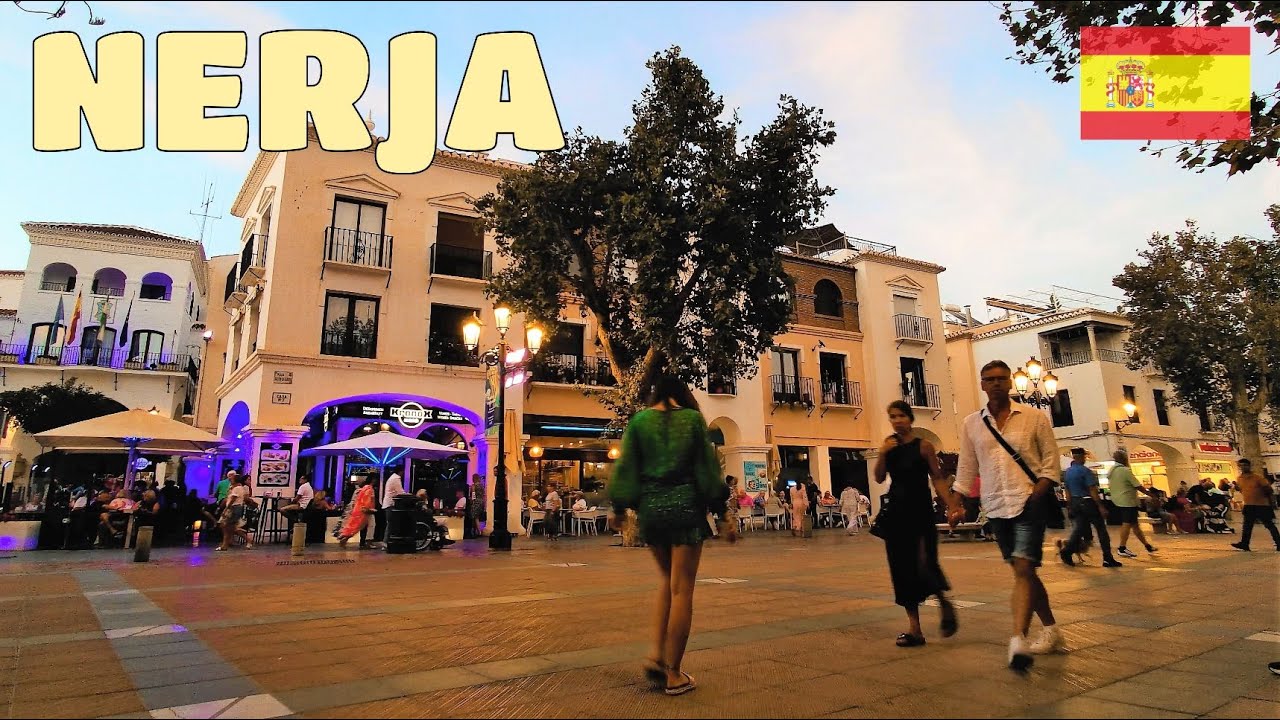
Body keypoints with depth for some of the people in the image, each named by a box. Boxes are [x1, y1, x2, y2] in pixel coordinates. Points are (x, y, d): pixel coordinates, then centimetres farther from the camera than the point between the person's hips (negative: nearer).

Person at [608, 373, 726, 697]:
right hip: (686, 504, -3)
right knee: (682, 589, 3)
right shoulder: (693, 418, 1)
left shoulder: (639, 420, 5)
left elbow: (626, 465, 2)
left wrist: (619, 507, 7)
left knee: (667, 579, 22)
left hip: (650, 506, 3)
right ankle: (674, 675, 8)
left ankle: (657, 654, 10)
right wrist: (720, 507, 5)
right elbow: (708, 465, 1)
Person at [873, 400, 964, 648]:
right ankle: (914, 628, 14)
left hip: (920, 512, -5)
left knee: (925, 564, -16)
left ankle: (945, 603, 17)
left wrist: (952, 506, -15)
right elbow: (879, 478, 2)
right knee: (903, 568, 6)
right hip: (896, 512, 5)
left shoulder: (923, 446, -4)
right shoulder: (890, 445, 8)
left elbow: (937, 478, -6)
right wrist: (882, 454, -11)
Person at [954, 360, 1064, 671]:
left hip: (1029, 503, -4)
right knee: (1023, 571, 13)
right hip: (996, 506, 4)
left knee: (1023, 569, -15)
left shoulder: (1033, 417, 0)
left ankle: (1019, 639, -17)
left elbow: (1050, 457, 2)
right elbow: (966, 467, 11)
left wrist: (1039, 491, -12)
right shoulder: (971, 423, 7)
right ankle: (1051, 631, 29)